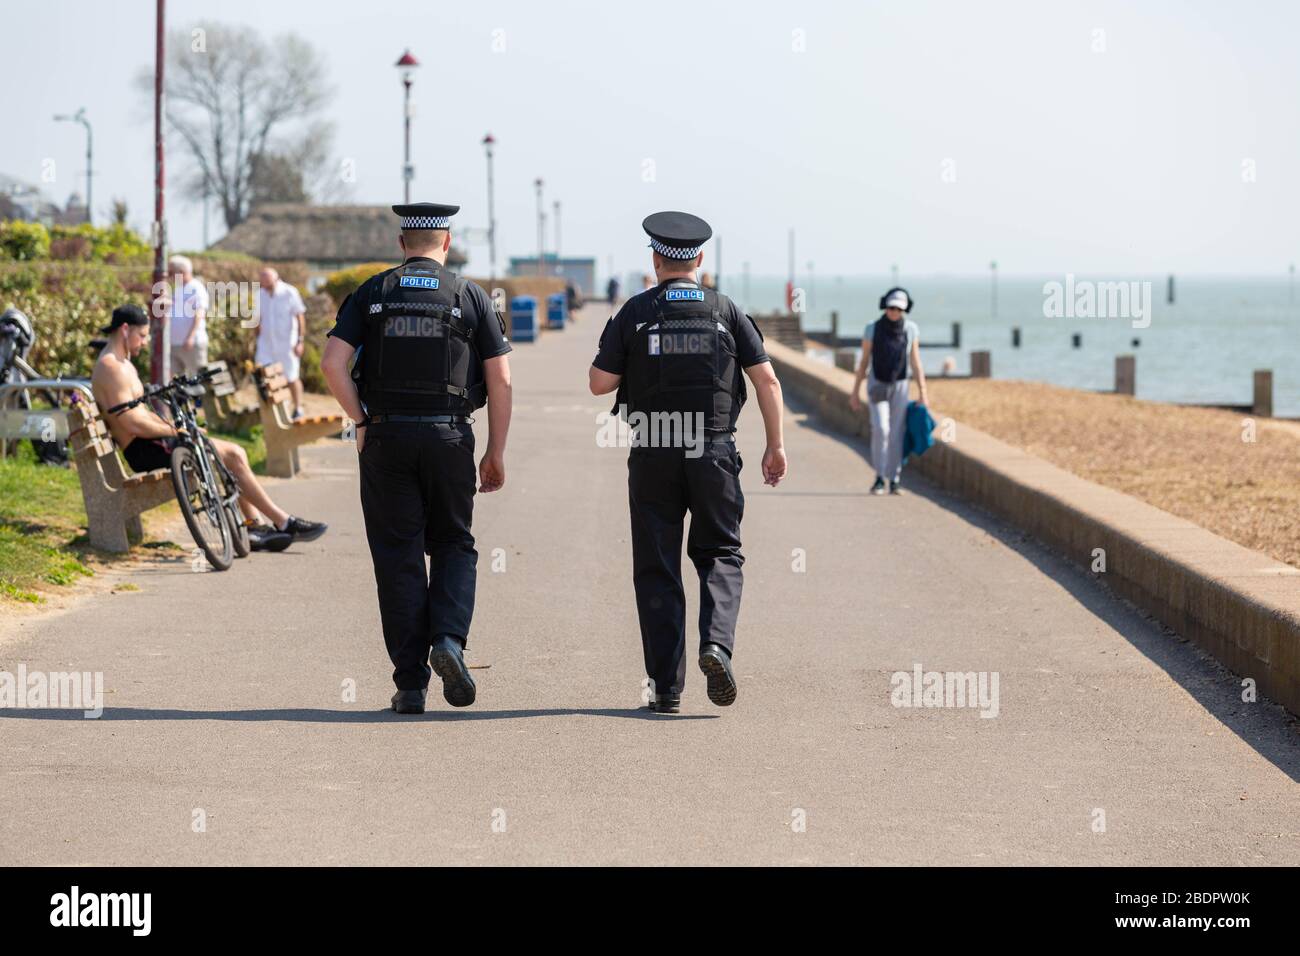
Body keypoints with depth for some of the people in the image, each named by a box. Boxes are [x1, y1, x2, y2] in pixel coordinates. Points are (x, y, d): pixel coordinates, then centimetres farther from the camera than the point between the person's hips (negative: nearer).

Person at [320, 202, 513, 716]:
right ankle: (448, 639, -10)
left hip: (386, 441, 0)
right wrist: (496, 452, 5)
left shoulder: (372, 293, 3)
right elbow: (500, 380, -1)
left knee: (398, 557, 5)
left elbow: (332, 363, -8)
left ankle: (410, 683, 4)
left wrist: (362, 420, 2)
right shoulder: (471, 296, 2)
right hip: (449, 440, 0)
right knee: (453, 545, 16)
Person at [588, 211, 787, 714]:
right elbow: (766, 379, -1)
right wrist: (776, 445, 6)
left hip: (653, 455, 0)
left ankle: (666, 687, 2)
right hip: (714, 453, 0)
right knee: (719, 555, 14)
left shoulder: (634, 312, 1)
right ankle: (716, 642, -13)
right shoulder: (725, 310, 4)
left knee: (657, 569, 6)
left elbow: (599, 383, -2)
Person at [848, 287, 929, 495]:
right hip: (877, 386, -1)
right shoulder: (872, 329, -12)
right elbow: (863, 361, -5)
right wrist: (855, 392, -4)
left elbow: (916, 363, -4)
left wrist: (923, 394, -7)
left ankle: (894, 481, 8)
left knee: (897, 433, -1)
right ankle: (880, 477, -5)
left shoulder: (911, 329, -8)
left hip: (900, 386, 1)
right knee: (880, 429, -17)